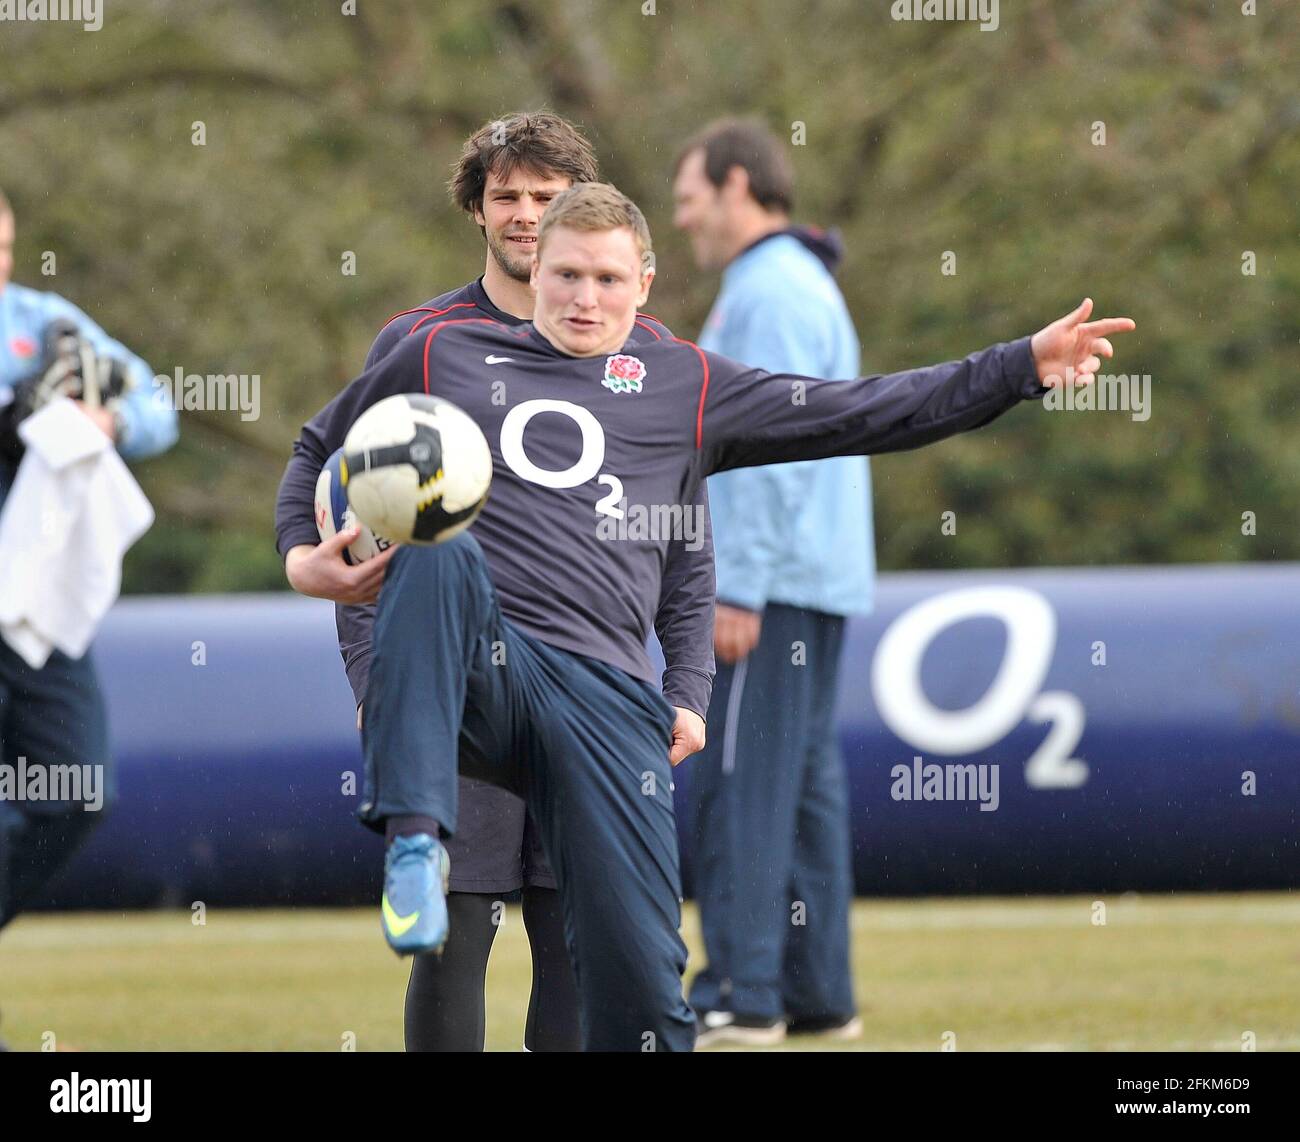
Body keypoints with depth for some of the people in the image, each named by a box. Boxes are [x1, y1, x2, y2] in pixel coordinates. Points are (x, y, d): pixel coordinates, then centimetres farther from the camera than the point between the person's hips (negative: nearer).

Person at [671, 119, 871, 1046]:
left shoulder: (772, 294, -12)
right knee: (806, 785, 9)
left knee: (741, 786, -11)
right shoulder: (802, 288, 20)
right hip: (813, 585, 10)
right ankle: (818, 994, 9)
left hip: (771, 585, -10)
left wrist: (739, 590, -21)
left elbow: (776, 452, -19)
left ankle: (741, 995, -13)